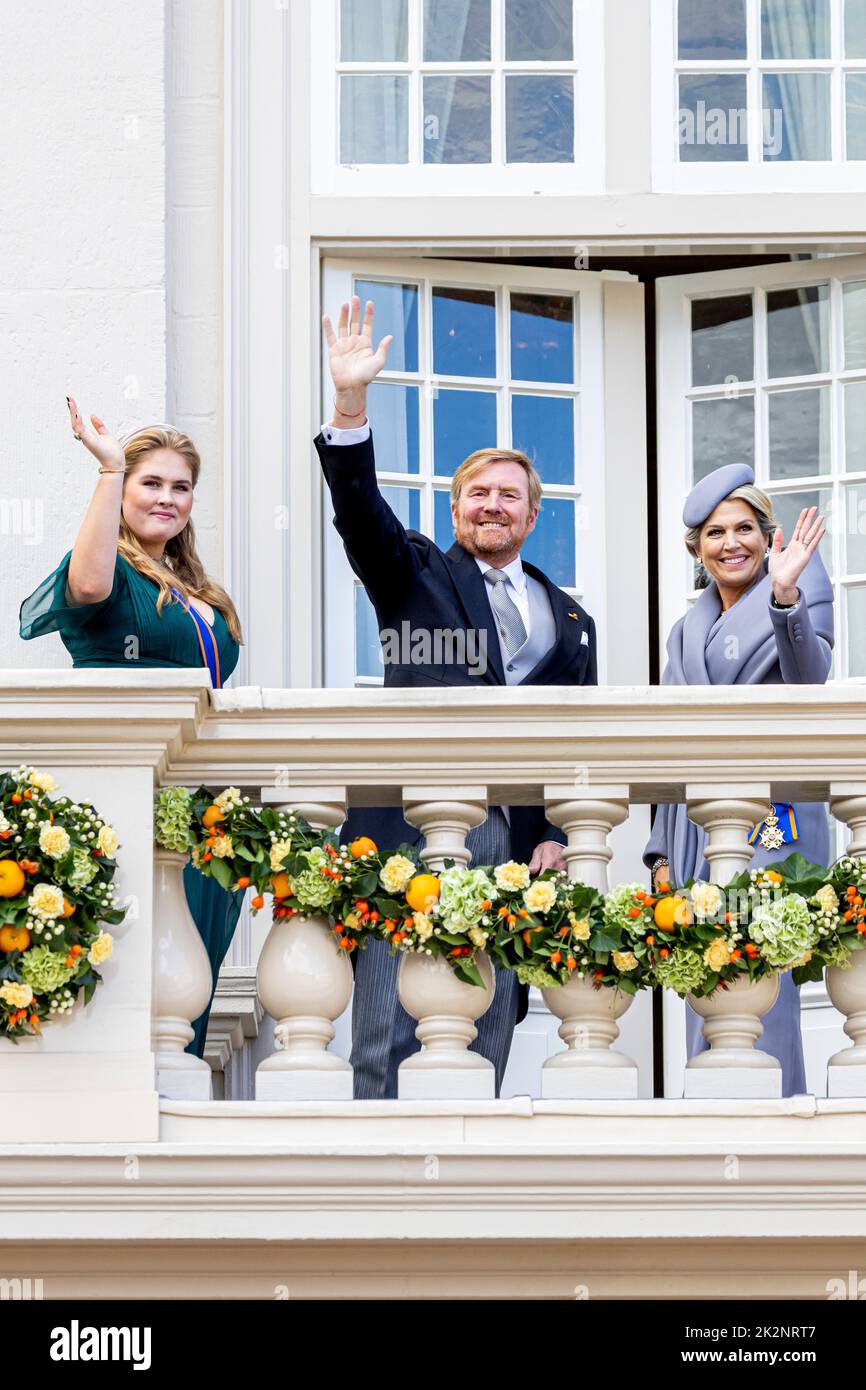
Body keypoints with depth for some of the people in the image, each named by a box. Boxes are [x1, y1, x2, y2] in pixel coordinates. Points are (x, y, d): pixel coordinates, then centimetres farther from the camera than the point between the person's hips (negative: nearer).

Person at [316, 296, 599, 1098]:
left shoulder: (567, 621, 20)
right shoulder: (416, 575, 13)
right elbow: (360, 512, -4)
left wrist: (557, 835, 4)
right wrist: (350, 407, -18)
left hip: (511, 840, 3)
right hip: (409, 829, -3)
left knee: (485, 1042, 4)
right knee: (389, 1039, -8)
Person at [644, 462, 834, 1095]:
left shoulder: (800, 600, 2)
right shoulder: (688, 631, 20)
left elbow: (808, 682, -20)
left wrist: (784, 596, -34)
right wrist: (664, 848, 16)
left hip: (771, 819, -6)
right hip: (697, 824, 6)